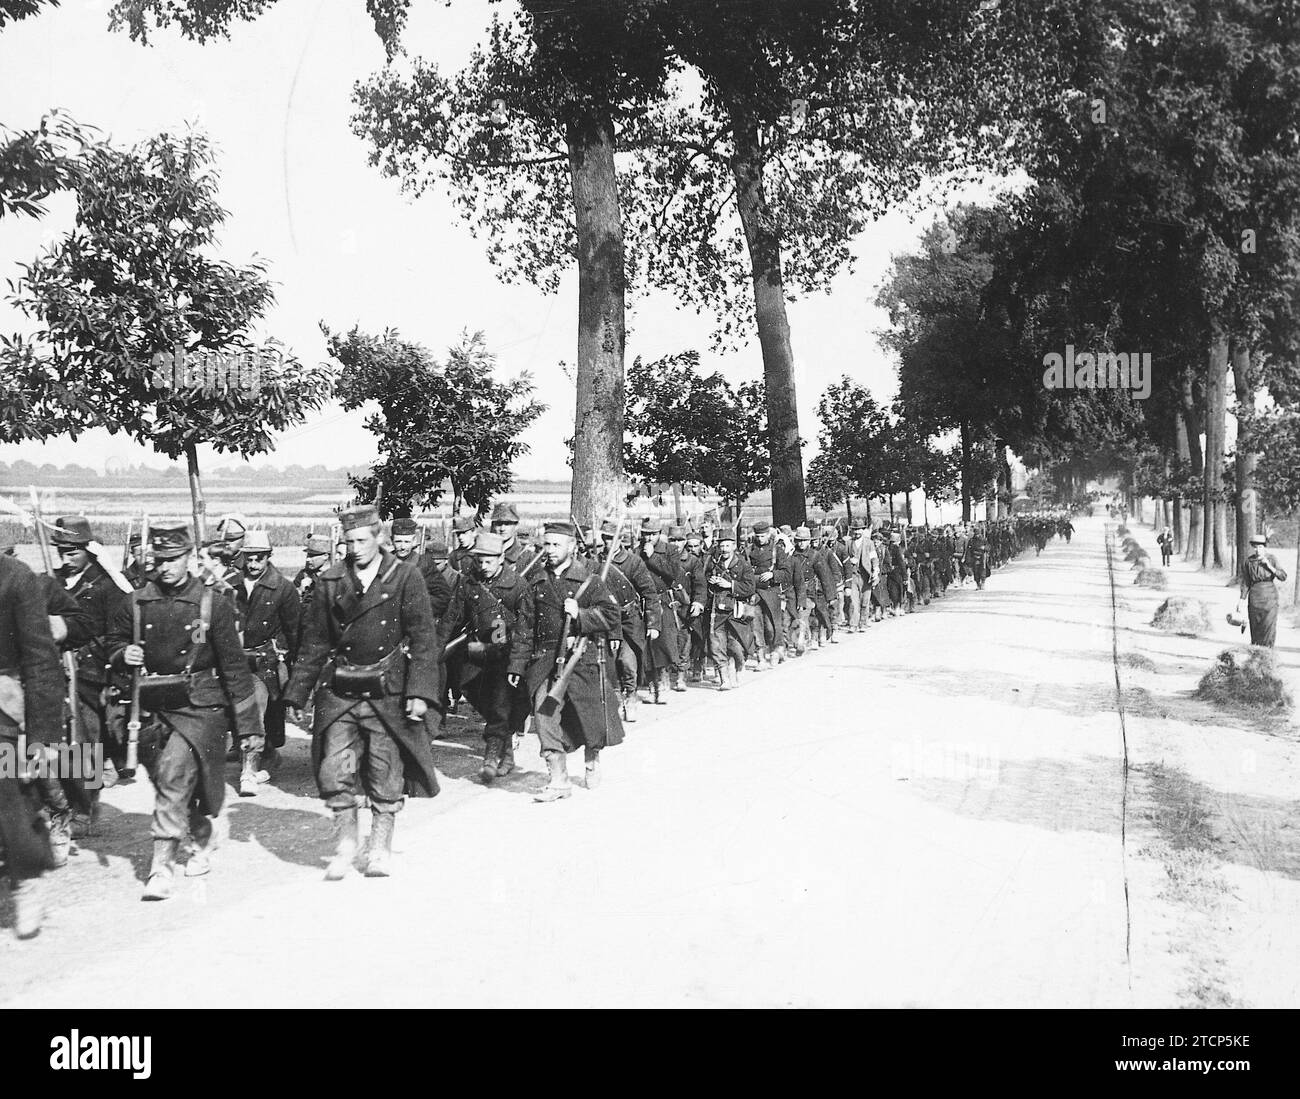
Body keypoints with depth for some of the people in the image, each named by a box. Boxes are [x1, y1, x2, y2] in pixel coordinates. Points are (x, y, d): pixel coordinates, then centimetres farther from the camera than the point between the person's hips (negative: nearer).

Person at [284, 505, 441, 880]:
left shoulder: (406, 579, -3)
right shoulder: (331, 581, 5)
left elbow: (423, 639, -5)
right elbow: (314, 641, 10)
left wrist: (420, 692, -14)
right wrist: (296, 693, 8)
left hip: (388, 693, -2)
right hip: (340, 691, 2)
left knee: (386, 776, 5)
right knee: (334, 772, -2)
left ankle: (381, 850, 20)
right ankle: (344, 845, 16)